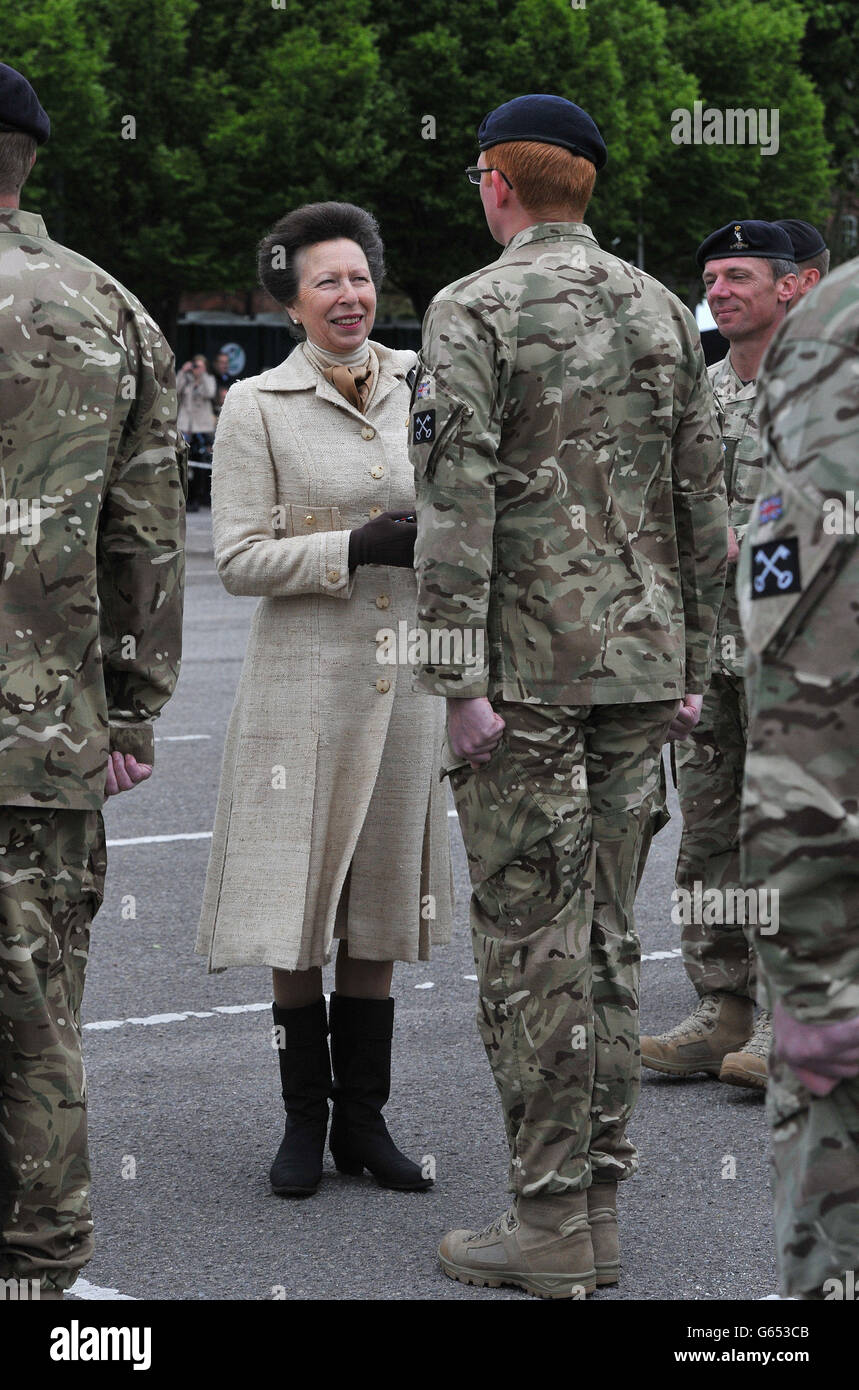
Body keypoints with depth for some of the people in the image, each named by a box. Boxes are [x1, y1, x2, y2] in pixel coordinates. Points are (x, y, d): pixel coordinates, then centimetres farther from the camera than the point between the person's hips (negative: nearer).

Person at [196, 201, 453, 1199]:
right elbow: (236, 558, -8)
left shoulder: (418, 383, 8)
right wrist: (355, 547, -18)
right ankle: (304, 1122, 13)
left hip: (401, 680, 4)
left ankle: (364, 1120, 16)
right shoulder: (256, 406, -4)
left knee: (381, 907, 8)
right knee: (298, 908, 1)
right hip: (303, 680, -4)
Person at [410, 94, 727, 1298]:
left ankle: (552, 1225, 2)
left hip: (527, 668, -6)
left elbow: (456, 509, -15)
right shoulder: (663, 310, 10)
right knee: (606, 932, 12)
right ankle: (599, 1195, 17)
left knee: (530, 940, -1)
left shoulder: (473, 312, -8)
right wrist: (692, 664, 17)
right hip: (640, 660, 6)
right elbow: (702, 505, 11)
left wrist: (456, 682, -13)